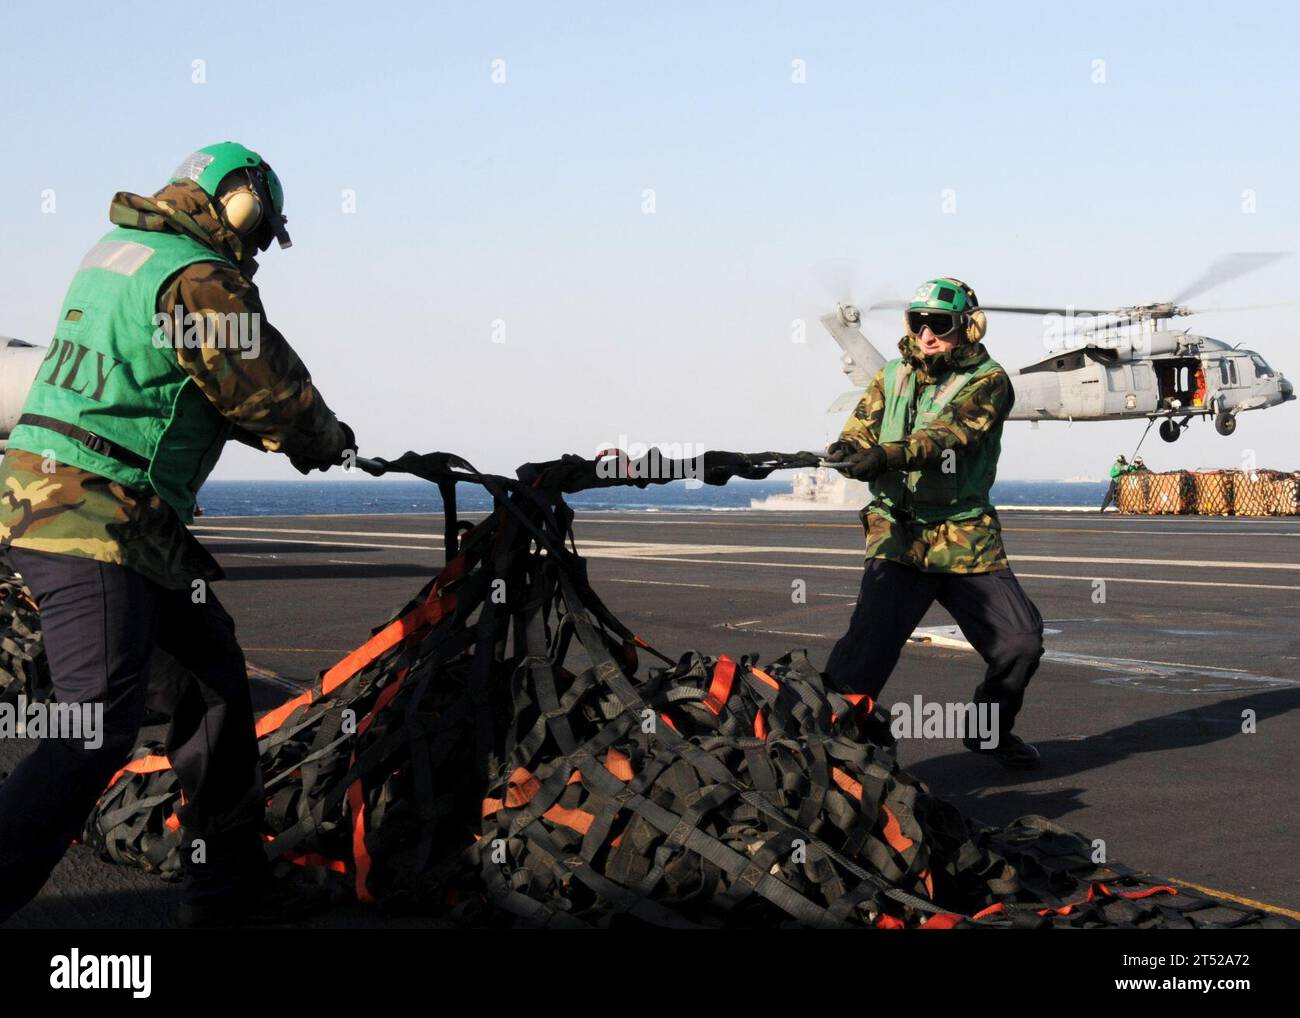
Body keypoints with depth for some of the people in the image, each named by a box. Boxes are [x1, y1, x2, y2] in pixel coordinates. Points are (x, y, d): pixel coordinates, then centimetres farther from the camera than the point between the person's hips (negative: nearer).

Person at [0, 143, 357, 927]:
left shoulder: (120, 248, 17)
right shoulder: (203, 281, -12)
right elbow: (271, 390, -5)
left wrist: (288, 434, 17)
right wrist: (329, 438, 15)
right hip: (99, 516, -10)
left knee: (214, 660, 18)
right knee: (98, 734, -14)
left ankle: (226, 879, 25)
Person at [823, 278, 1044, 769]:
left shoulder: (988, 381, -4)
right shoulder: (892, 377, 9)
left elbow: (949, 433, -22)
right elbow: (860, 430, -2)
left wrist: (887, 456, -39)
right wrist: (849, 450, -28)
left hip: (968, 540, 0)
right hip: (899, 538, 0)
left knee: (1020, 642, 2)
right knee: (868, 646, -18)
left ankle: (989, 731, 27)